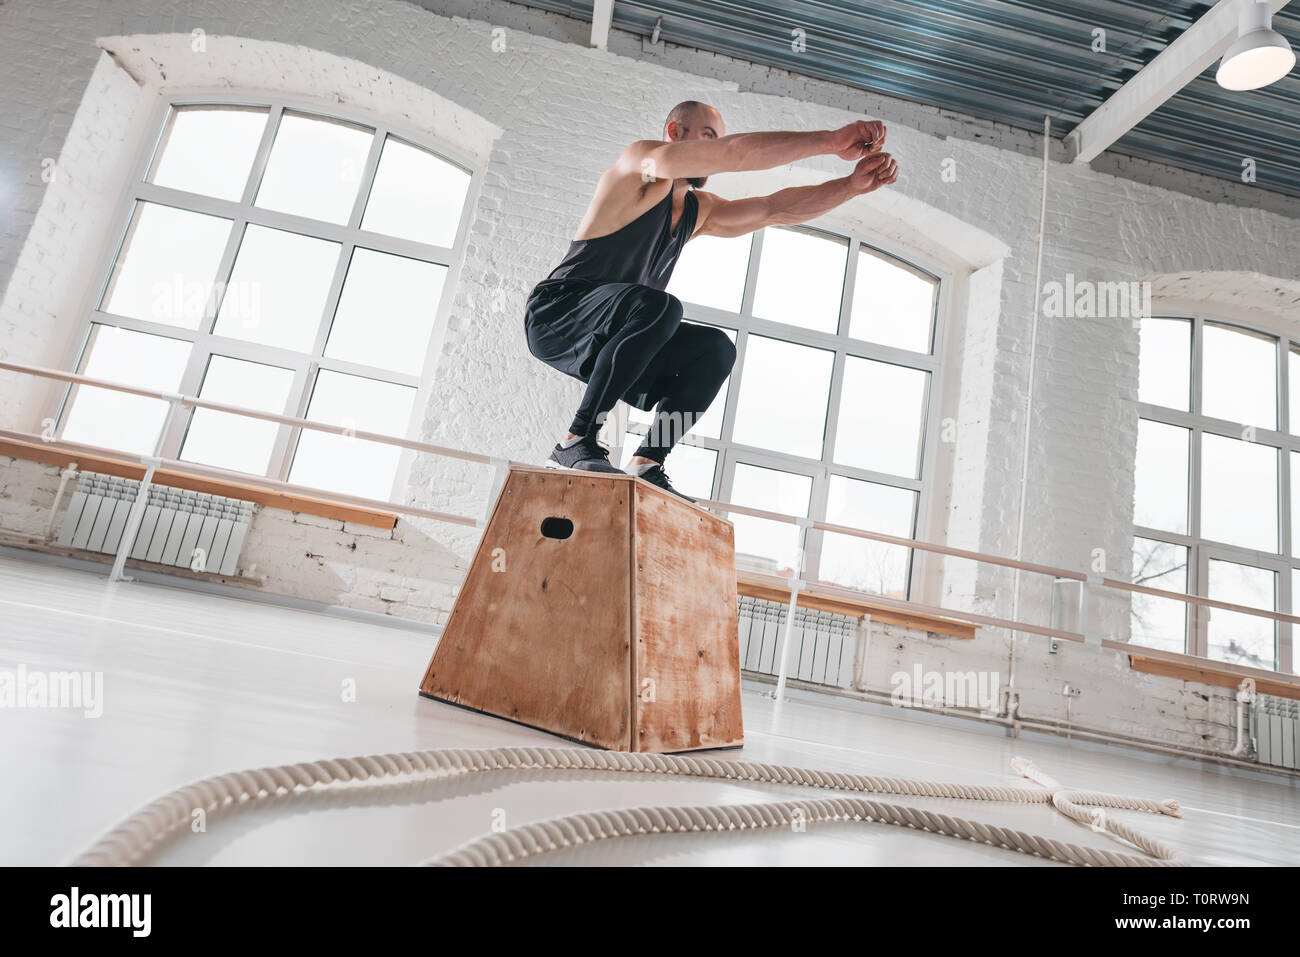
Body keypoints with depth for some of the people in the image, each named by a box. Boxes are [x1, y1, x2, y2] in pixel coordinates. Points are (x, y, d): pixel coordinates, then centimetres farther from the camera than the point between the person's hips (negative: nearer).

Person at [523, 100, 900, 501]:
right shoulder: (642, 159, -7)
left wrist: (853, 184, -6)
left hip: (610, 339, 8)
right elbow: (737, 152, -21)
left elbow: (776, 209, 8)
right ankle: (576, 443, -28)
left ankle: (646, 464, -14)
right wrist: (829, 140, -21)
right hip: (556, 314, -8)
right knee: (658, 306, -35)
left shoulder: (699, 210, 17)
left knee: (715, 348, -9)